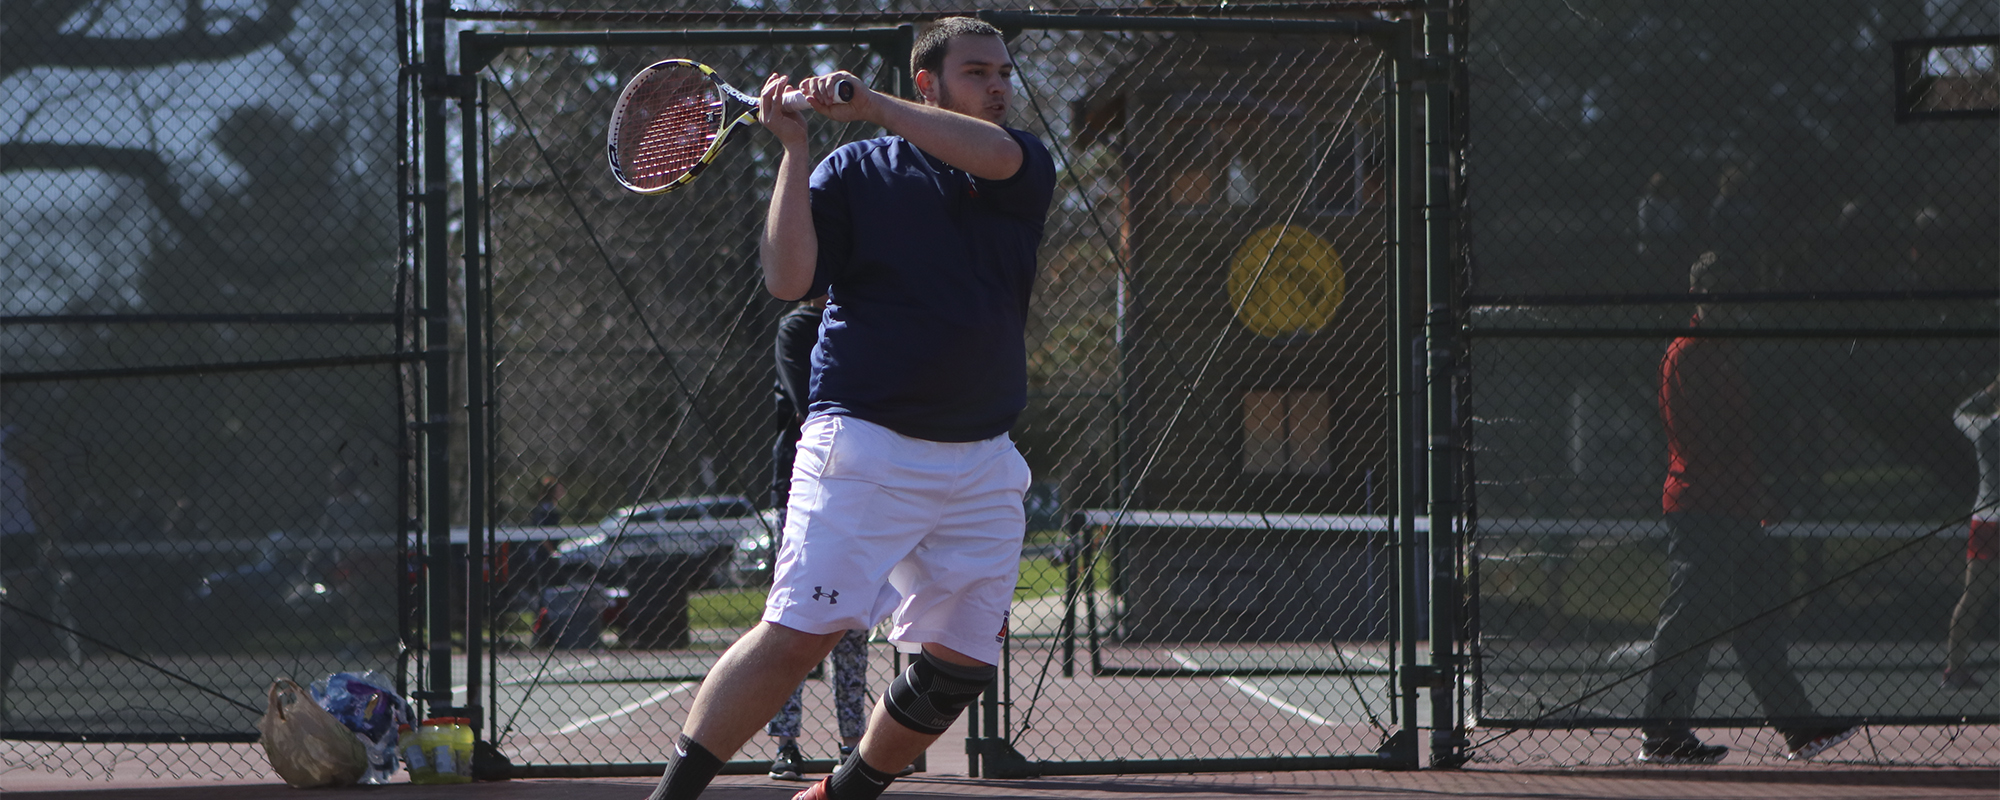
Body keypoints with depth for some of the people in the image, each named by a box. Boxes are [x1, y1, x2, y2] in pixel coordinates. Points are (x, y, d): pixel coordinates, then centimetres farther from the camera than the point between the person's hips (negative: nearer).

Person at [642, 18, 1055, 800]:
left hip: (982, 464, 4)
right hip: (865, 446, -4)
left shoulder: (1027, 169, 9)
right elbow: (787, 279, -9)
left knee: (961, 663, 2)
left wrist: (869, 106, -21)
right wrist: (793, 147, -13)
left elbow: (993, 154, -16)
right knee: (800, 633, -16)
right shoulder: (855, 171, 1)